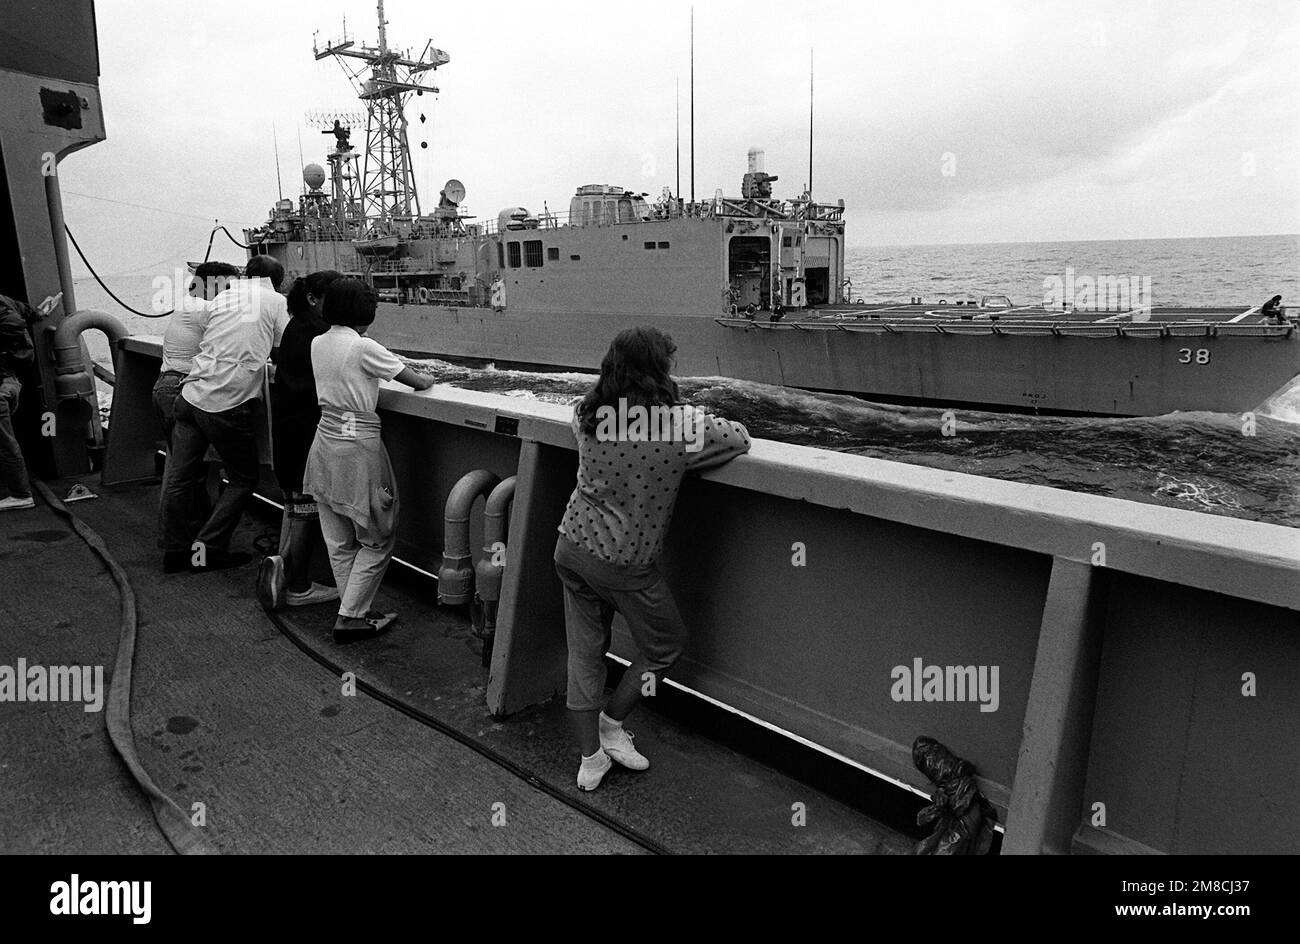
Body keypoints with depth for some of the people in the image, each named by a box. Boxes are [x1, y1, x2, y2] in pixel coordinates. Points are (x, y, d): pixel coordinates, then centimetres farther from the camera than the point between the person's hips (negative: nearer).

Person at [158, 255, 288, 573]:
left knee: (180, 477, 12)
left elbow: (200, 333, 17)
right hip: (231, 405, -5)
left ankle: (174, 550, 22)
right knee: (243, 481, 10)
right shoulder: (275, 301, 2)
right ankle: (208, 549, 6)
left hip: (192, 396, 5)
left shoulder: (222, 297, 14)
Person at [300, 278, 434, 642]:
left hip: (325, 444, 7)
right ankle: (351, 616, 6)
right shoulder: (364, 347, -14)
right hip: (358, 446, -7)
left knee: (340, 543, 14)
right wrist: (426, 380, 13)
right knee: (377, 540, 7)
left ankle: (357, 612, 24)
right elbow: (415, 380, -6)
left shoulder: (317, 344, 6)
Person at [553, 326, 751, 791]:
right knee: (666, 643, 21)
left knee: (584, 652, 17)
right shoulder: (681, 424, -18)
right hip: (624, 561, -5)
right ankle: (612, 723, 32)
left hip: (572, 544, 6)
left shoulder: (587, 414, -4)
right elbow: (740, 439, -4)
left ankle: (590, 758, 29)